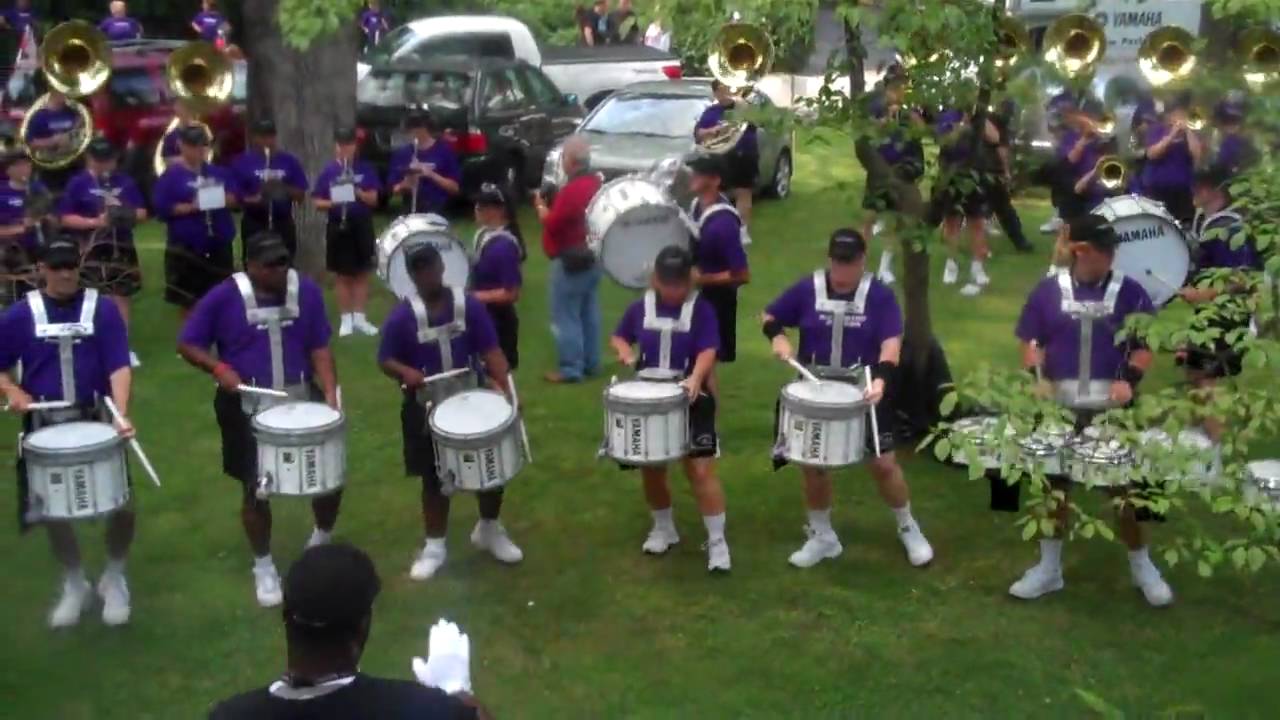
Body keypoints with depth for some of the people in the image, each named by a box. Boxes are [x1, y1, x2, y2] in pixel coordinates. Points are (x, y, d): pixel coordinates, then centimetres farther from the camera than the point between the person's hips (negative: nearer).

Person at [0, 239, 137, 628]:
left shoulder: (102, 310, -5)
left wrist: (121, 414, -25)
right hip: (44, 428, 1)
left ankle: (114, 578, 23)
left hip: (96, 421, -1)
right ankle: (74, 584, 33)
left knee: (122, 506, -6)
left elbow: (119, 366, -11)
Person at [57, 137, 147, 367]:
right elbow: (66, 218, -5)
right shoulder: (78, 183, -3)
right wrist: (94, 222, -17)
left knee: (122, 297, 7)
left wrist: (129, 215, -13)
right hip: (90, 250, -3)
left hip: (122, 248, 3)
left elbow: (142, 212, 9)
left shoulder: (126, 182, 6)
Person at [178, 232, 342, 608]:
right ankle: (264, 567, 25)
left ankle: (322, 542, 34)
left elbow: (319, 349, 1)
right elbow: (187, 344, -3)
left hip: (302, 401, 3)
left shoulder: (307, 291, -2)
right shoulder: (224, 297, -10)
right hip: (248, 408, -2)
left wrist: (331, 394, -12)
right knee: (256, 491, 5)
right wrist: (219, 369, -20)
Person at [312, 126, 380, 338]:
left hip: (362, 225, 1)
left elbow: (373, 199, -3)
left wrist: (358, 192, -20)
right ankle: (346, 318, 12)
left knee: (362, 273, 6)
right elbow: (317, 202, 0)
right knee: (342, 274, 4)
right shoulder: (328, 171, -1)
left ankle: (359, 317, 14)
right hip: (338, 226, -1)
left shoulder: (365, 169, 0)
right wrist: (331, 203, -20)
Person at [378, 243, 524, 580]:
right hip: (427, 408, -2)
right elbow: (386, 360, -3)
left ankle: (489, 530, 36)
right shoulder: (402, 317, -9)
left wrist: (505, 389, -20)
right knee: (435, 479, 9)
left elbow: (490, 351, -7)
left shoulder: (469, 306, -6)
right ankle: (434, 546, 26)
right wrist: (406, 373, -24)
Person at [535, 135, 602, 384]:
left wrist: (541, 207, -2)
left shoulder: (571, 190, -22)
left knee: (566, 316, -3)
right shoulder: (596, 184, 8)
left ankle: (571, 369, -2)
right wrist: (553, 207, 12)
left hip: (570, 260, -10)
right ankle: (590, 362, 21)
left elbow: (552, 224, -18)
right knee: (589, 313, 14)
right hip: (591, 256, 10)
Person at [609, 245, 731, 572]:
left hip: (691, 398, -4)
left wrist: (696, 378, -36)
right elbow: (619, 336, 16)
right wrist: (625, 351, -7)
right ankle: (663, 529, 34)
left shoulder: (701, 309, -8)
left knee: (701, 470, -9)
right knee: (651, 469, 12)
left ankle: (717, 542, 1)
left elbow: (708, 351, -17)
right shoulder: (641, 307, 3)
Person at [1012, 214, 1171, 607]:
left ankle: (1142, 567, 23)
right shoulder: (1048, 291, 0)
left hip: (1112, 407, -1)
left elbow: (1146, 345, 0)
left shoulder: (1129, 291, -2)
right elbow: (1031, 342, 5)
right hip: (1060, 406, 2)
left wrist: (1129, 380, -16)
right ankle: (1049, 568, 25)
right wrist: (1038, 377, -11)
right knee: (1055, 484, 11)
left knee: (1123, 485, 5)